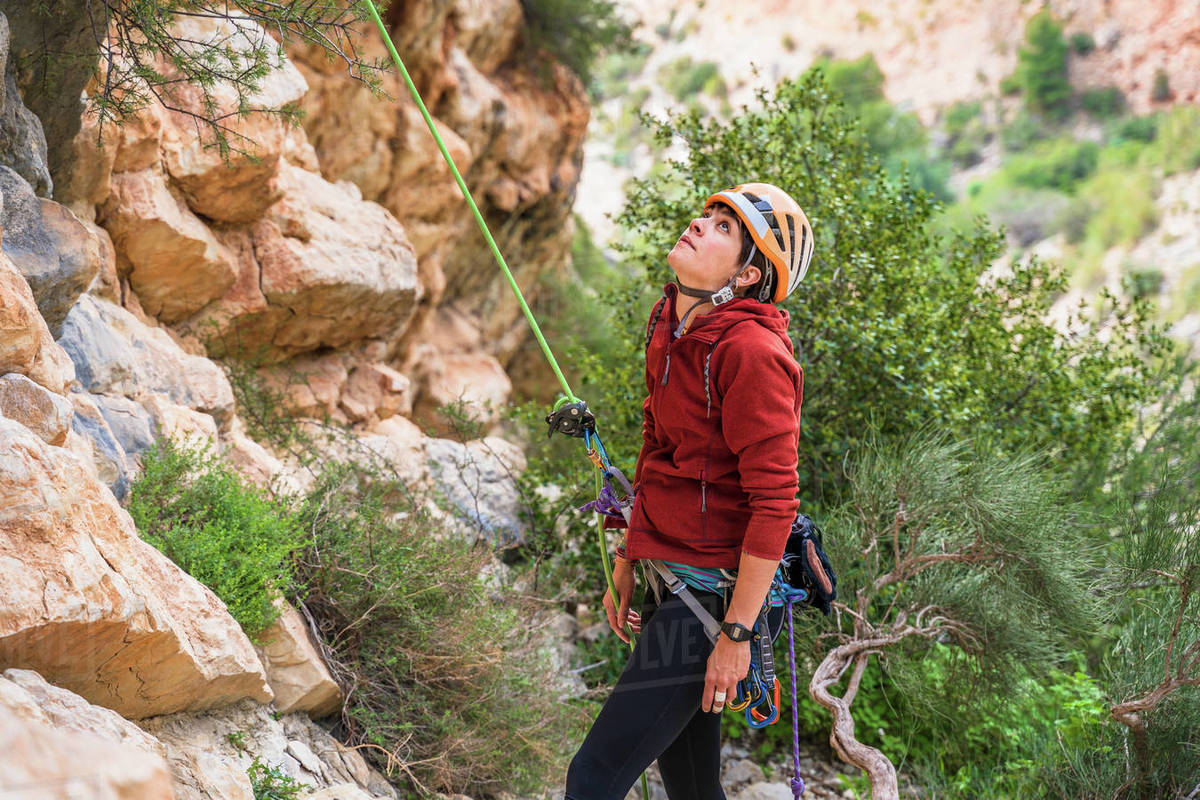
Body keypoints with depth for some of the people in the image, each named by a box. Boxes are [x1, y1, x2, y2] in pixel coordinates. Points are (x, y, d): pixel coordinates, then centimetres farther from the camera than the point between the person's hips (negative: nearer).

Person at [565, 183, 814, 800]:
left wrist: (736, 633, -20)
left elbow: (774, 504, -20)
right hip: (668, 581, 9)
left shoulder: (750, 351, -19)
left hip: (712, 591, -9)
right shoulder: (670, 328, 10)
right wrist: (625, 564, 21)